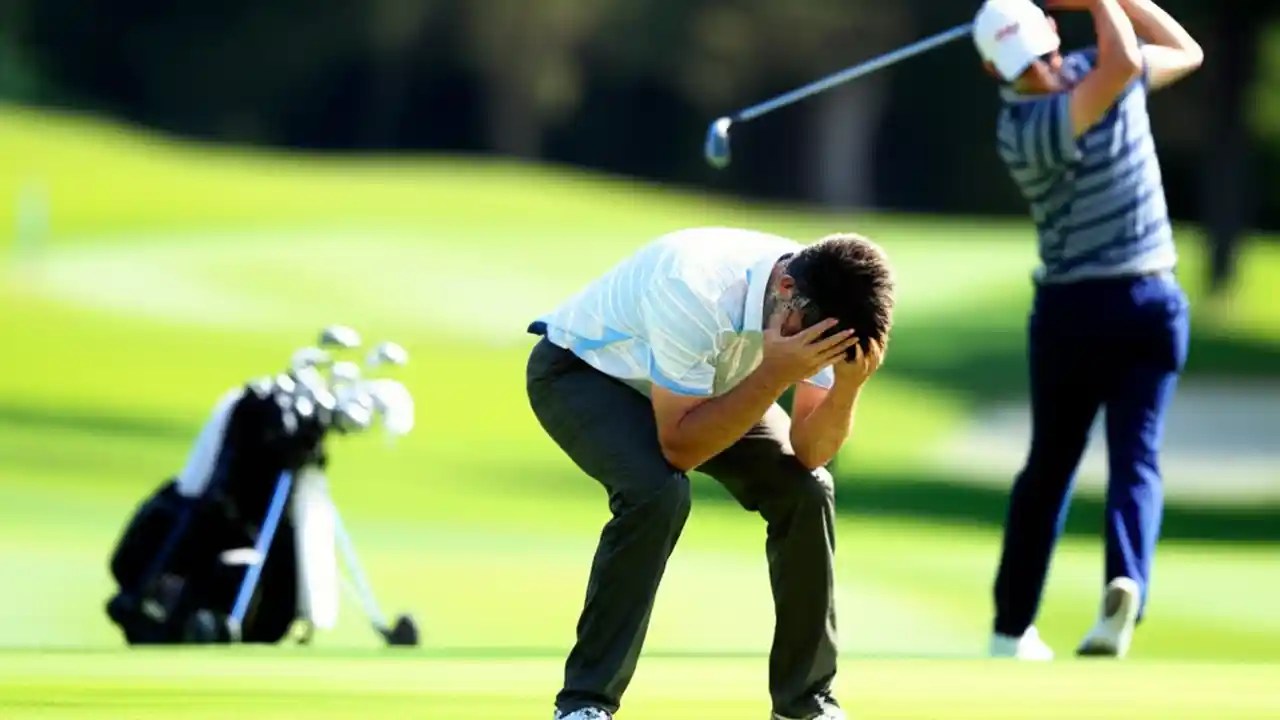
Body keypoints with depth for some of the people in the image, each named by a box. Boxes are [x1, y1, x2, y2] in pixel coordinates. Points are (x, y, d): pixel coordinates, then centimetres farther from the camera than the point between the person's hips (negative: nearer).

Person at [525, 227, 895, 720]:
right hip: (581, 368, -6)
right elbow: (680, 448, -37)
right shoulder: (696, 292, -42)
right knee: (657, 491, -33)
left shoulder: (822, 309, -22)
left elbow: (810, 453, -17)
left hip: (702, 383, 6)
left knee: (806, 491, -11)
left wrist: (848, 386, -36)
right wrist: (775, 376, -45)